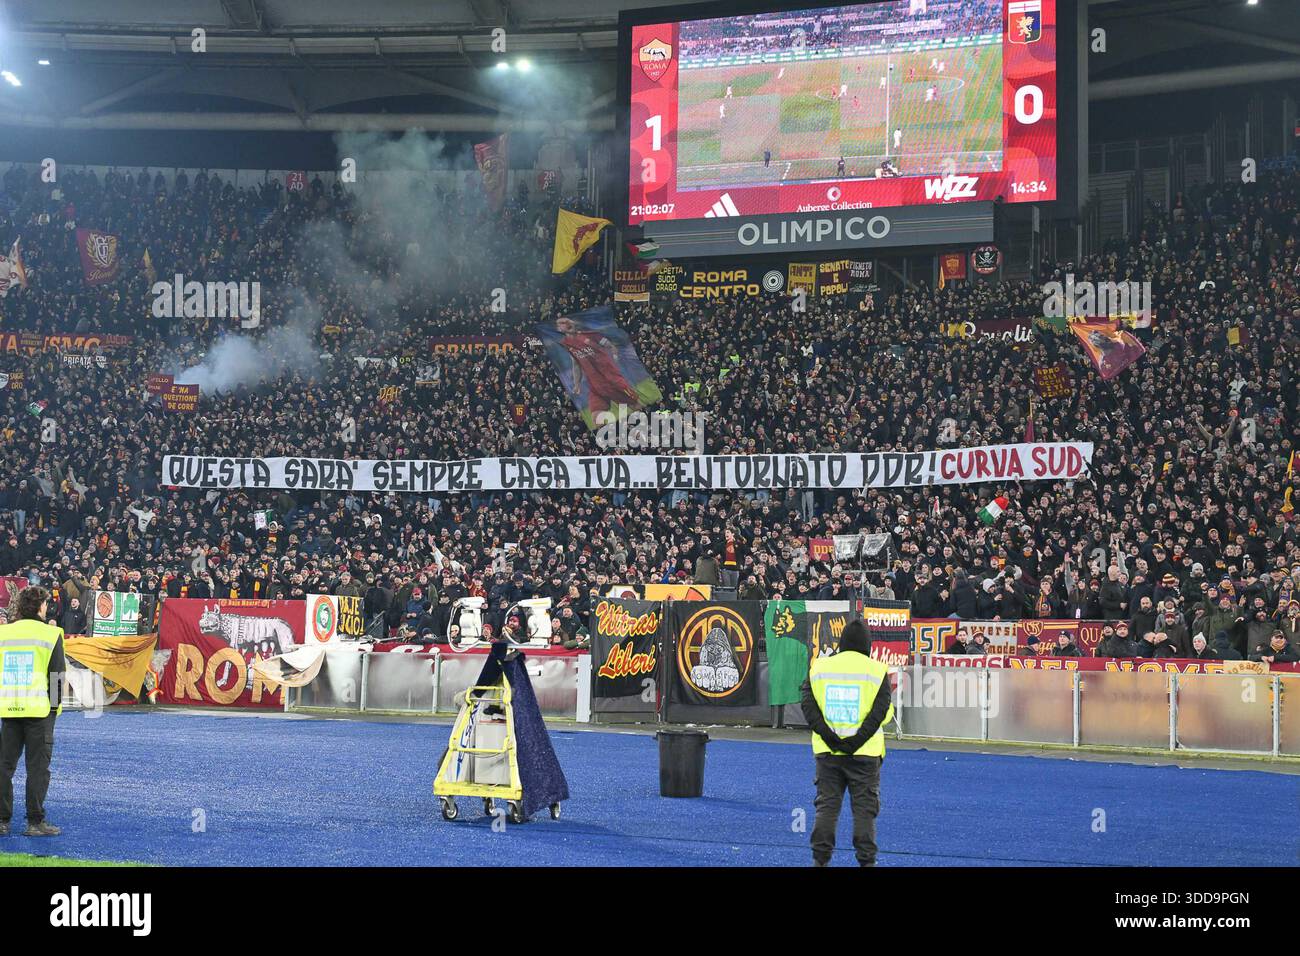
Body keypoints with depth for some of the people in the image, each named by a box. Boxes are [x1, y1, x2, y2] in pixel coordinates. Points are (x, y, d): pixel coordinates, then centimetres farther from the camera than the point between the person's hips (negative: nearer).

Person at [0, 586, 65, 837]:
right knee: (38, 766, 1)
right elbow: (57, 674, -5)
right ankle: (35, 821, 0)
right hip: (39, 709, -4)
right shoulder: (50, 634, -4)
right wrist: (56, 705, 3)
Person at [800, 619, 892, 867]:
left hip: (828, 751, 2)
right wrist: (857, 741, -13)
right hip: (865, 753, -2)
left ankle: (820, 860, 7)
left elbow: (807, 704, -4)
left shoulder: (820, 667, 4)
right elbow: (881, 711, -11)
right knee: (864, 808, 5)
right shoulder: (877, 670, -2)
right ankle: (866, 860, 4)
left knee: (826, 805, 9)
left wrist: (827, 735, -10)